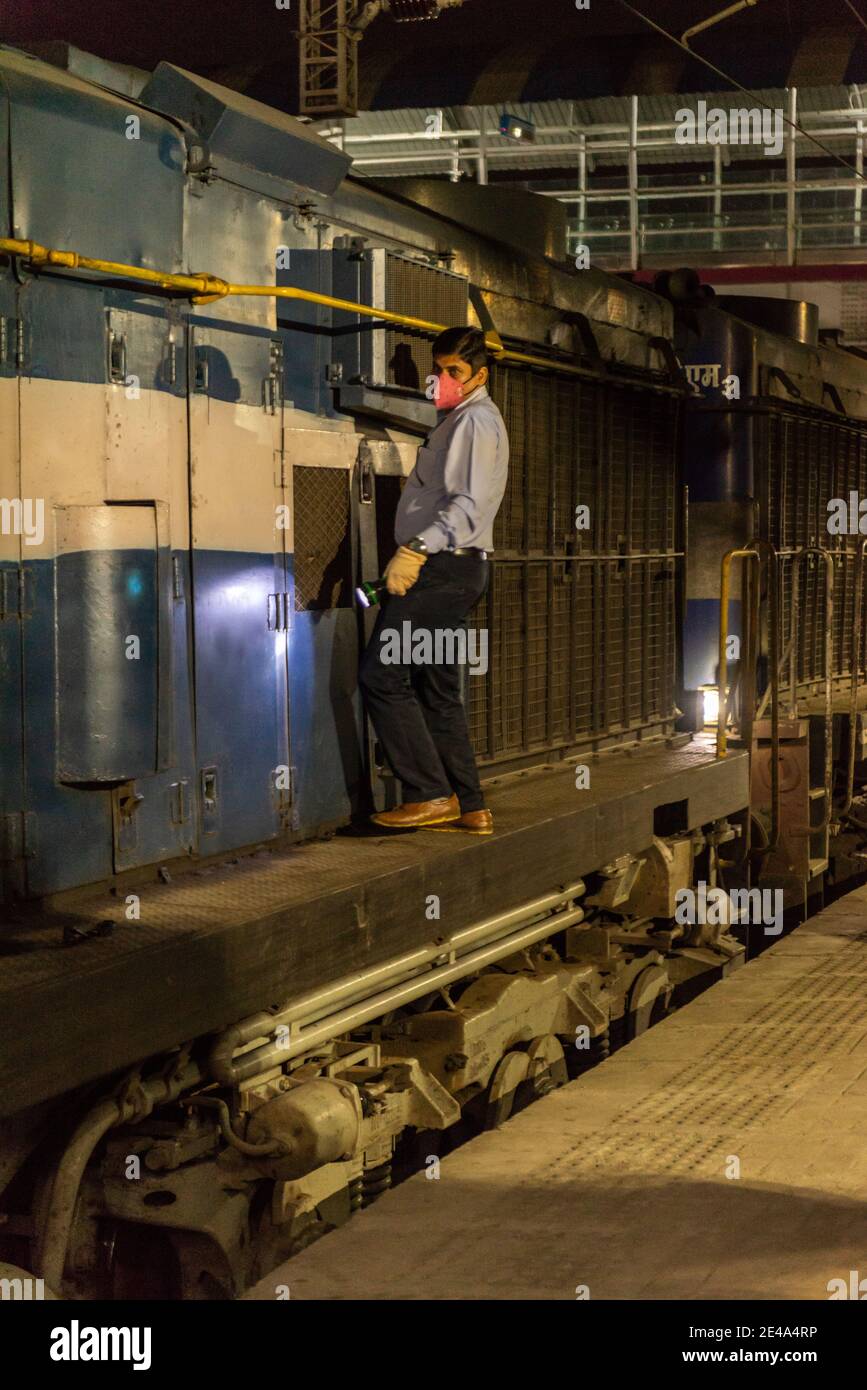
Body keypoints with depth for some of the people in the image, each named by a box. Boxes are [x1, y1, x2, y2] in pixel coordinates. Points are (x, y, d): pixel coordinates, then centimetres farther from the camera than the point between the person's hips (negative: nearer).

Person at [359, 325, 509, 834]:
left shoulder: (476, 420, -9)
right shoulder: (457, 419, 22)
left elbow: (470, 505, -21)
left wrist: (415, 550, -28)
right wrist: (415, 554, 18)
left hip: (445, 565, -10)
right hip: (452, 568, 10)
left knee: (382, 674, -12)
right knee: (438, 689, 11)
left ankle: (431, 795, -11)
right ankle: (470, 807, 12)